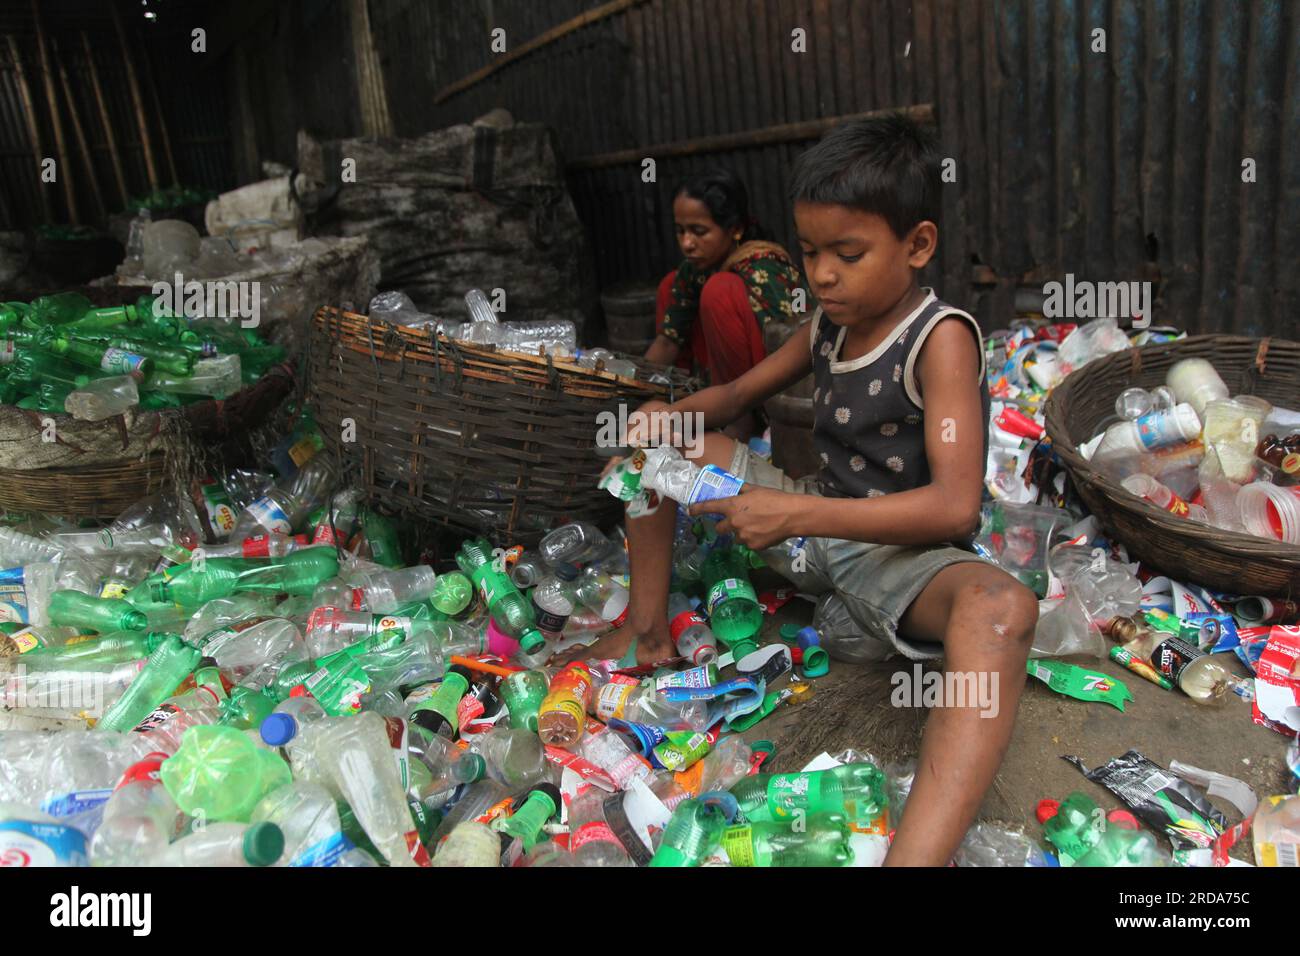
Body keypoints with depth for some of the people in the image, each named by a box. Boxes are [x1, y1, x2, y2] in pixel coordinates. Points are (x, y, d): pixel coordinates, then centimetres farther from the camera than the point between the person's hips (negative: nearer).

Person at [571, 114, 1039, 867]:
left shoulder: (941, 338, -18)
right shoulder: (829, 324, 3)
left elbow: (954, 507, -28)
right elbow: (736, 395, 17)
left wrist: (798, 514, -32)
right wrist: (672, 416, -6)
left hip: (904, 552, -7)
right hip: (816, 524, 7)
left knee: (1002, 608, -43)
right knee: (656, 440, 5)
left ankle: (919, 854, -59)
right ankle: (646, 634, 3)